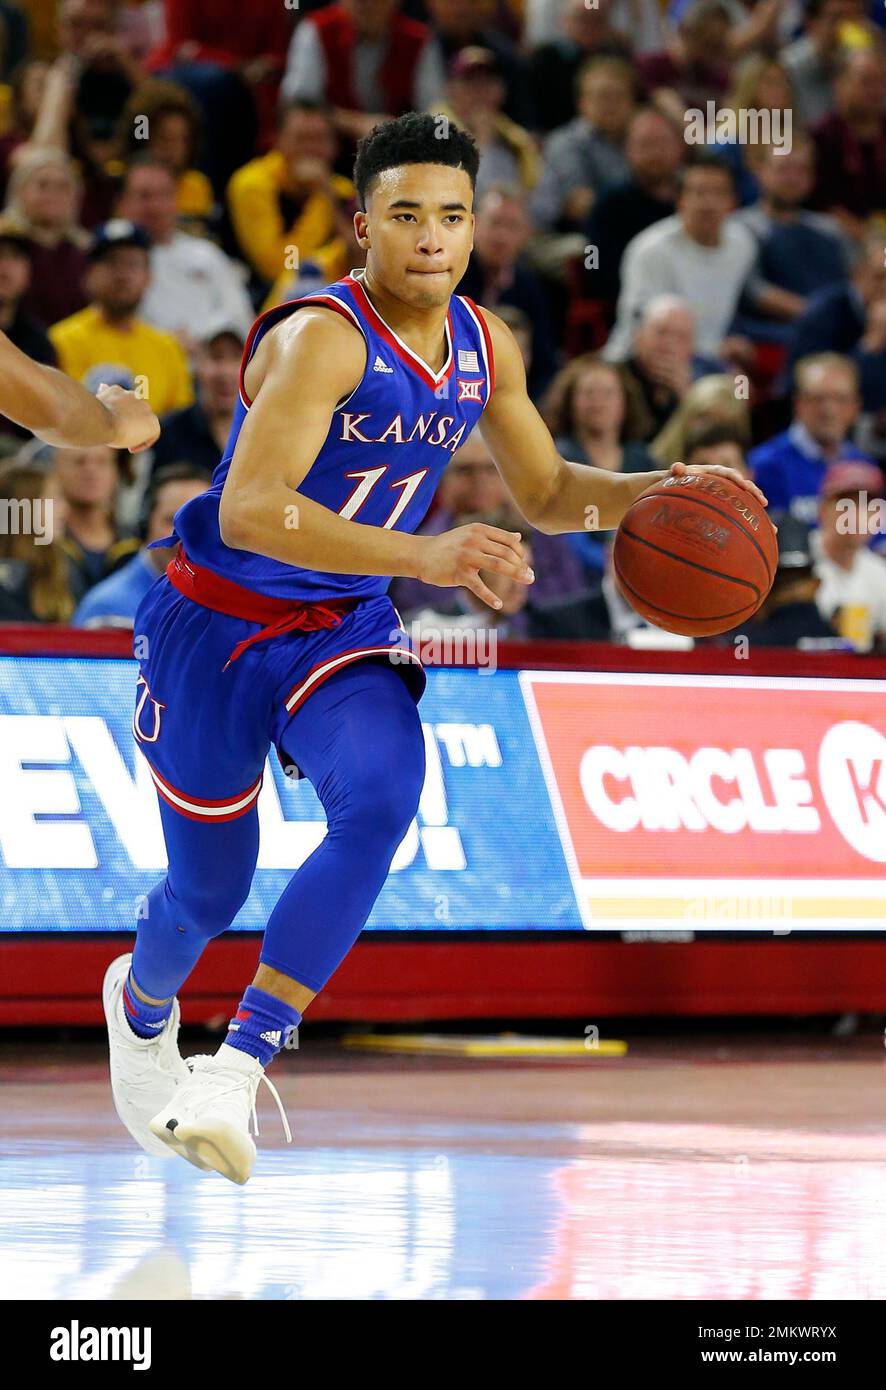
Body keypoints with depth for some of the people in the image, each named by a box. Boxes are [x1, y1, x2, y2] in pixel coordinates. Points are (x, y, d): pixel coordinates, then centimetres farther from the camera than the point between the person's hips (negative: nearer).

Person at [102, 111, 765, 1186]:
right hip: (220, 624, -5)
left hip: (348, 632, 5)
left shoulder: (483, 347, -2)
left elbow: (543, 491, 15)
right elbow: (250, 511, -38)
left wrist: (653, 493, -5)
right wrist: (421, 556, -48)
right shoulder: (321, 339, -26)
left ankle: (237, 1068, -23)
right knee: (210, 887, 6)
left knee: (380, 802, -26)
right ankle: (139, 1002, 45)